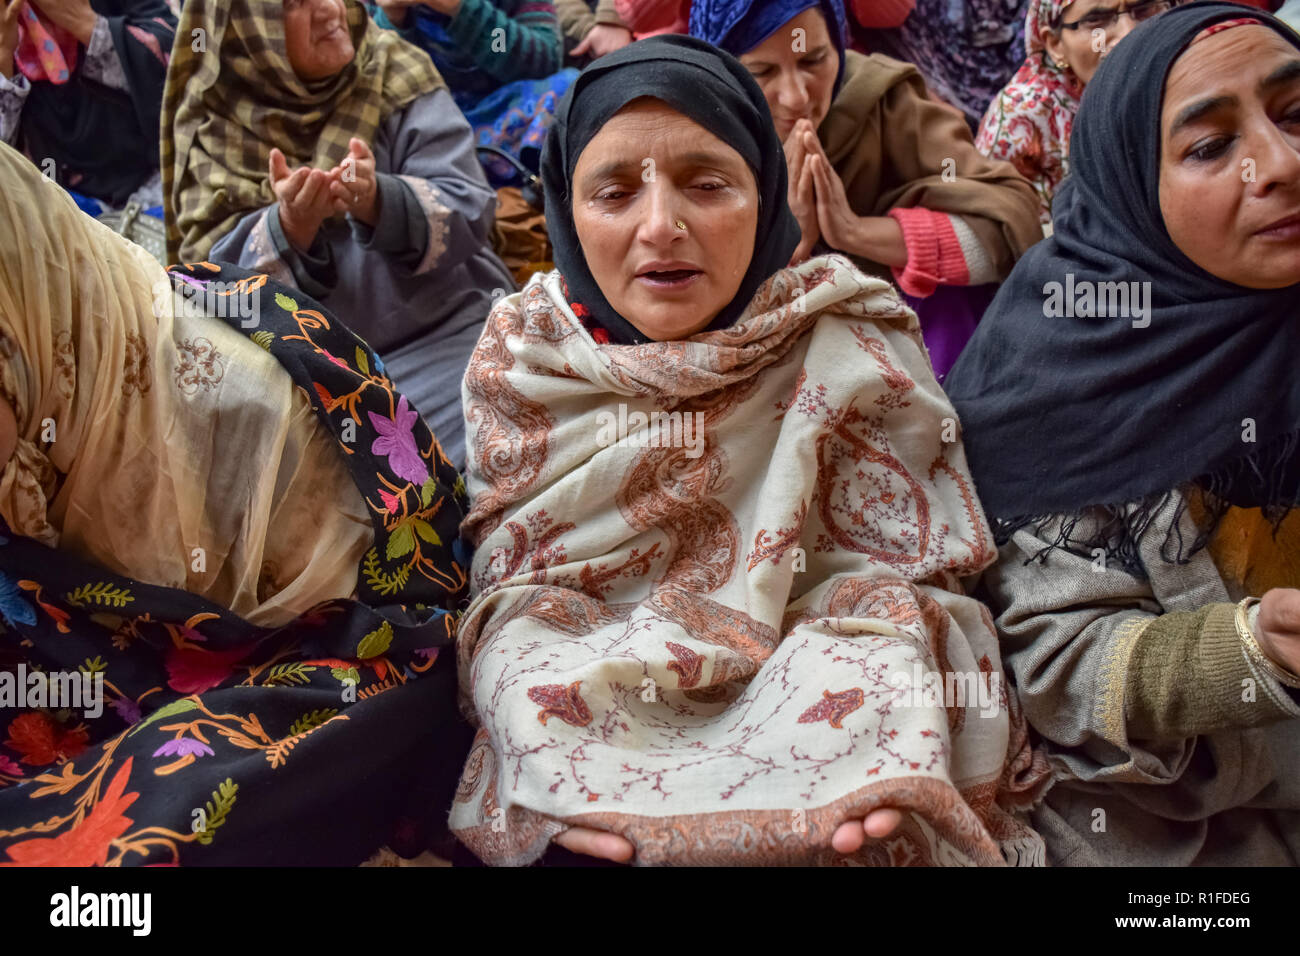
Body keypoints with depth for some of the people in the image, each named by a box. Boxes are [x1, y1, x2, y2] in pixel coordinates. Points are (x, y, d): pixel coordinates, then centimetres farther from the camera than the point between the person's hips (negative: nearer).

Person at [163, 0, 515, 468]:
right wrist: (292, 224, -28)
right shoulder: (210, 126, 1)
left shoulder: (395, 74, 0)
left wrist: (376, 202, -31)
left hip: (443, 333, -1)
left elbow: (468, 213, -11)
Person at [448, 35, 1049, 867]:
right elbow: (513, 579, -1)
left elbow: (891, 584, -6)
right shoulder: (524, 350, 0)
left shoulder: (848, 348, -5)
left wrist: (876, 765, -26)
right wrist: (548, 749, -21)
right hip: (583, 745, 1)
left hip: (797, 734, 0)